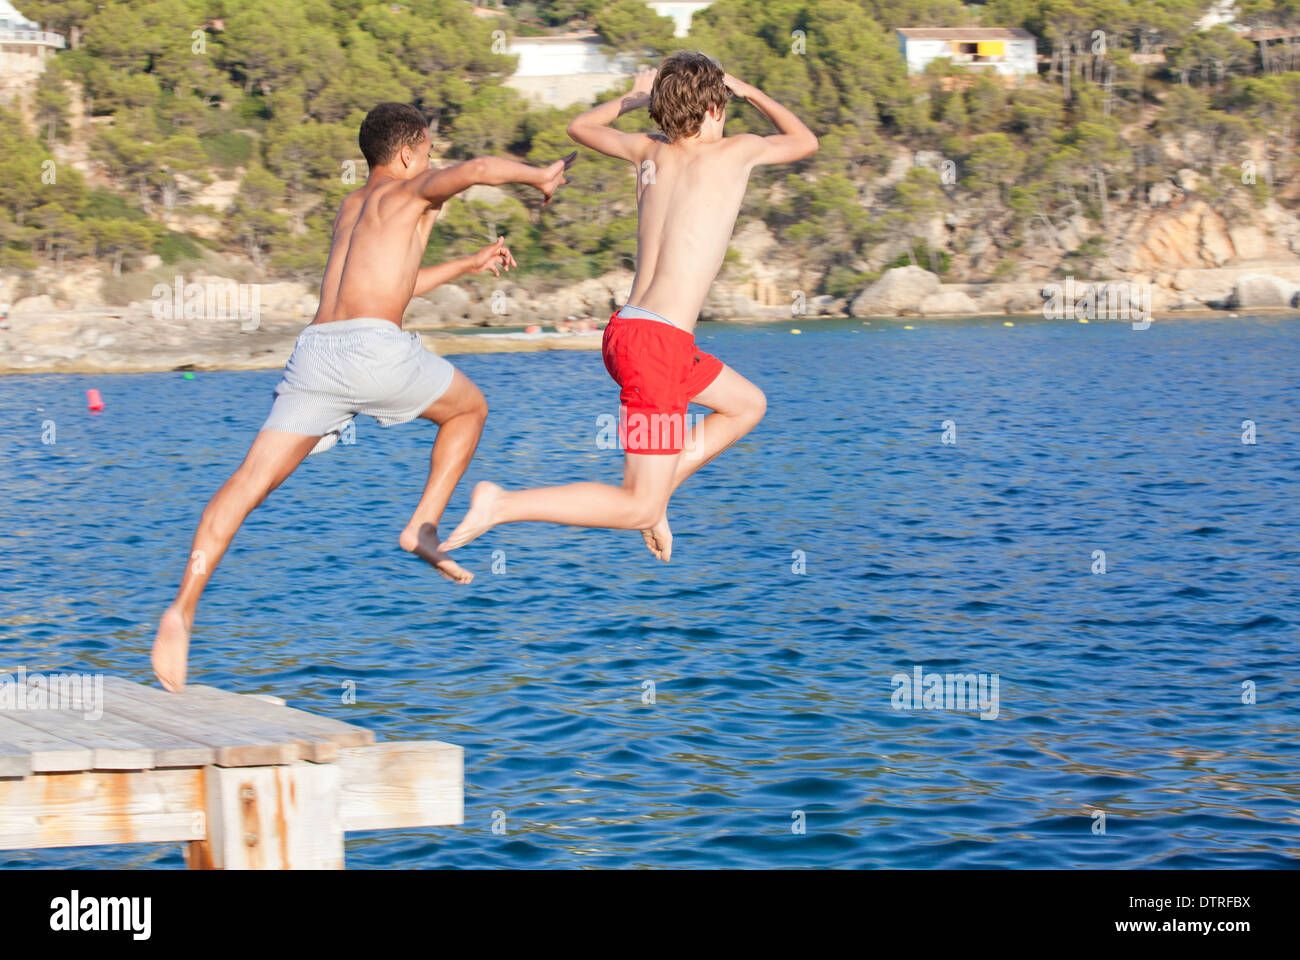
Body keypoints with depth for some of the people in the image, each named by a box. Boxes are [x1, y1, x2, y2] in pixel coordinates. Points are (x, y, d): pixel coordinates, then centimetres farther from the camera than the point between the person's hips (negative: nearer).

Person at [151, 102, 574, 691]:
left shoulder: (350, 208, 33)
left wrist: (469, 265, 53)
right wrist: (539, 175, 10)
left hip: (315, 352, 6)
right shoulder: (408, 192, 10)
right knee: (470, 407, 24)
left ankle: (184, 609, -20)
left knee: (251, 481, -4)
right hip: (375, 348, -6)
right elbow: (478, 169, -9)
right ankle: (423, 526, 11)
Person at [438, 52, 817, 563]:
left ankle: (655, 494, 18)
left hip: (626, 330, 8)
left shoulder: (650, 151, 12)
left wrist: (635, 97, 43)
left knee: (747, 404, 28)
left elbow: (580, 126, 33)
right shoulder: (737, 151, -2)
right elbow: (806, 141, 20)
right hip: (659, 342, -8)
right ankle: (502, 505, -17)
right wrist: (750, 92, 31)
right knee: (638, 509, -6)